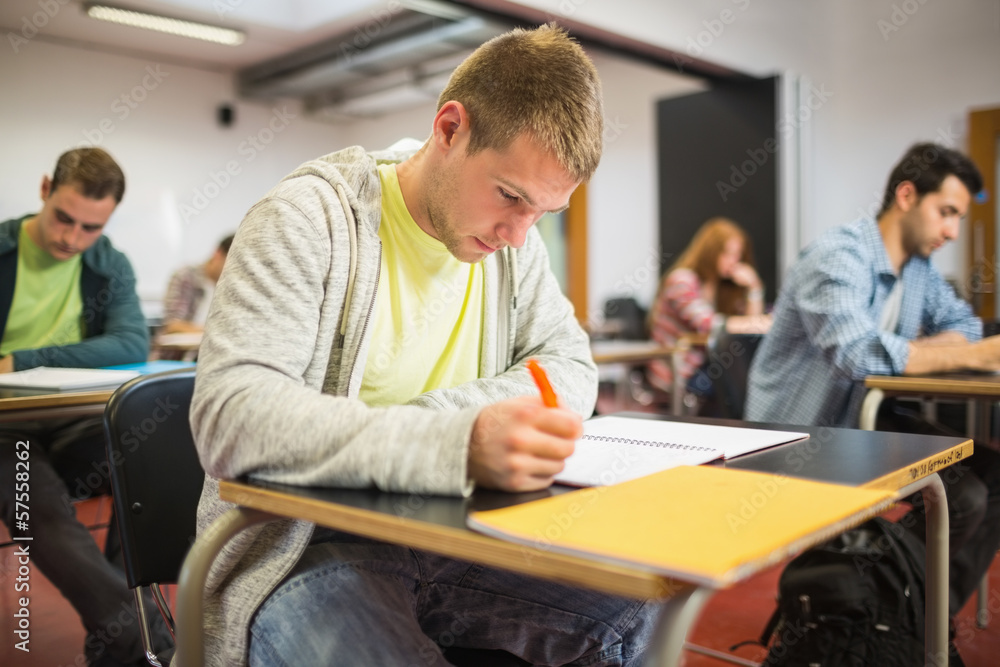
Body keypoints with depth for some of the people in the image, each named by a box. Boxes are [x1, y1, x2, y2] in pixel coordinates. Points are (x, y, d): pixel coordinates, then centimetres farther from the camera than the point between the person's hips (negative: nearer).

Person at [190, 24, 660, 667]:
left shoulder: (514, 239, 6)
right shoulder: (309, 217, -14)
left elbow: (572, 368, 5)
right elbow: (233, 415, -24)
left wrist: (432, 414, -14)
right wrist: (458, 444, -37)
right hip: (306, 550, -5)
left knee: (639, 610, -11)